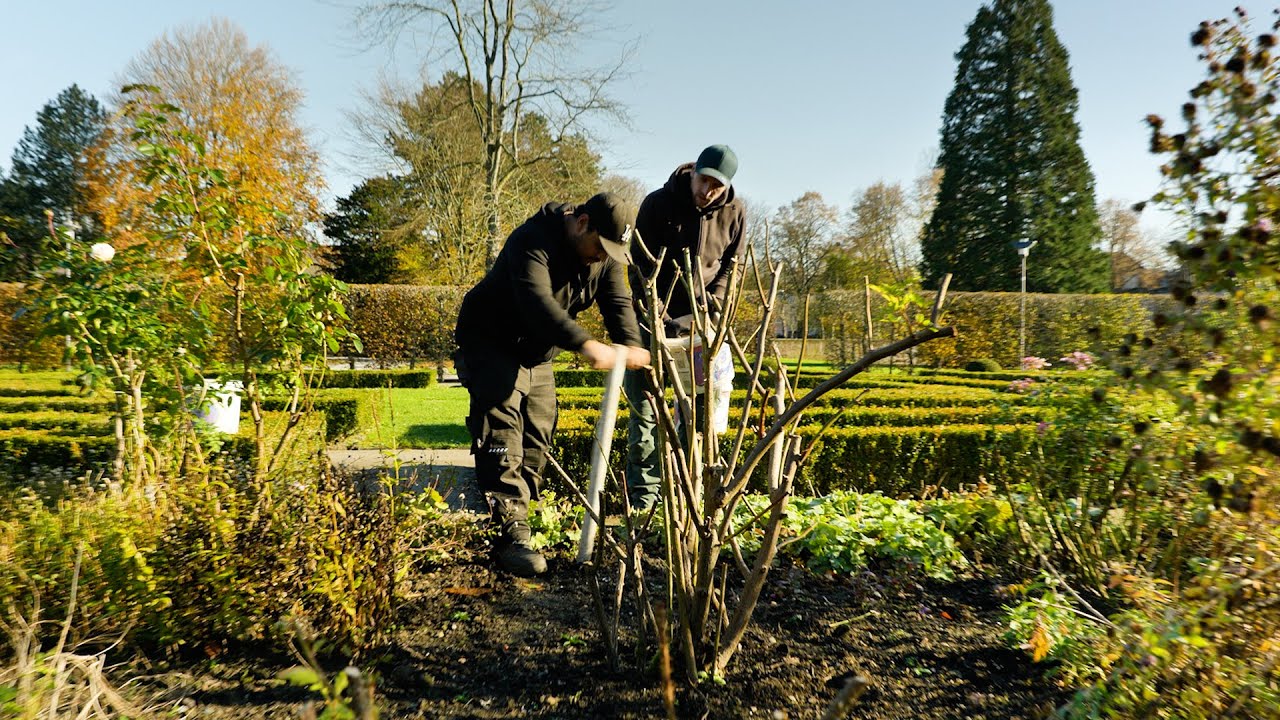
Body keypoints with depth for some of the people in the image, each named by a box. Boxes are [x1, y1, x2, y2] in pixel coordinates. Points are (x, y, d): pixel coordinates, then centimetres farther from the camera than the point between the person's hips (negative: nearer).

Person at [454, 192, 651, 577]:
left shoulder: (607, 257, -5)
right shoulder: (533, 240, -30)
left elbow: (618, 302, -14)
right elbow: (537, 301, -44)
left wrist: (631, 345, -35)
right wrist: (584, 344, -56)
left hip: (537, 354, 8)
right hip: (489, 344, -7)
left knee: (537, 439, 7)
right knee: (502, 436, -16)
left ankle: (522, 514, 19)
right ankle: (511, 533, -18)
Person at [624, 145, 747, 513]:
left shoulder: (734, 213, -1)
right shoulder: (658, 203, -8)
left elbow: (730, 268, 2)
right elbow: (641, 263, -8)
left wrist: (708, 310, -12)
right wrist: (651, 308, -19)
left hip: (698, 319, 2)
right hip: (655, 316, -1)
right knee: (643, 405, -3)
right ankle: (644, 492, 4)